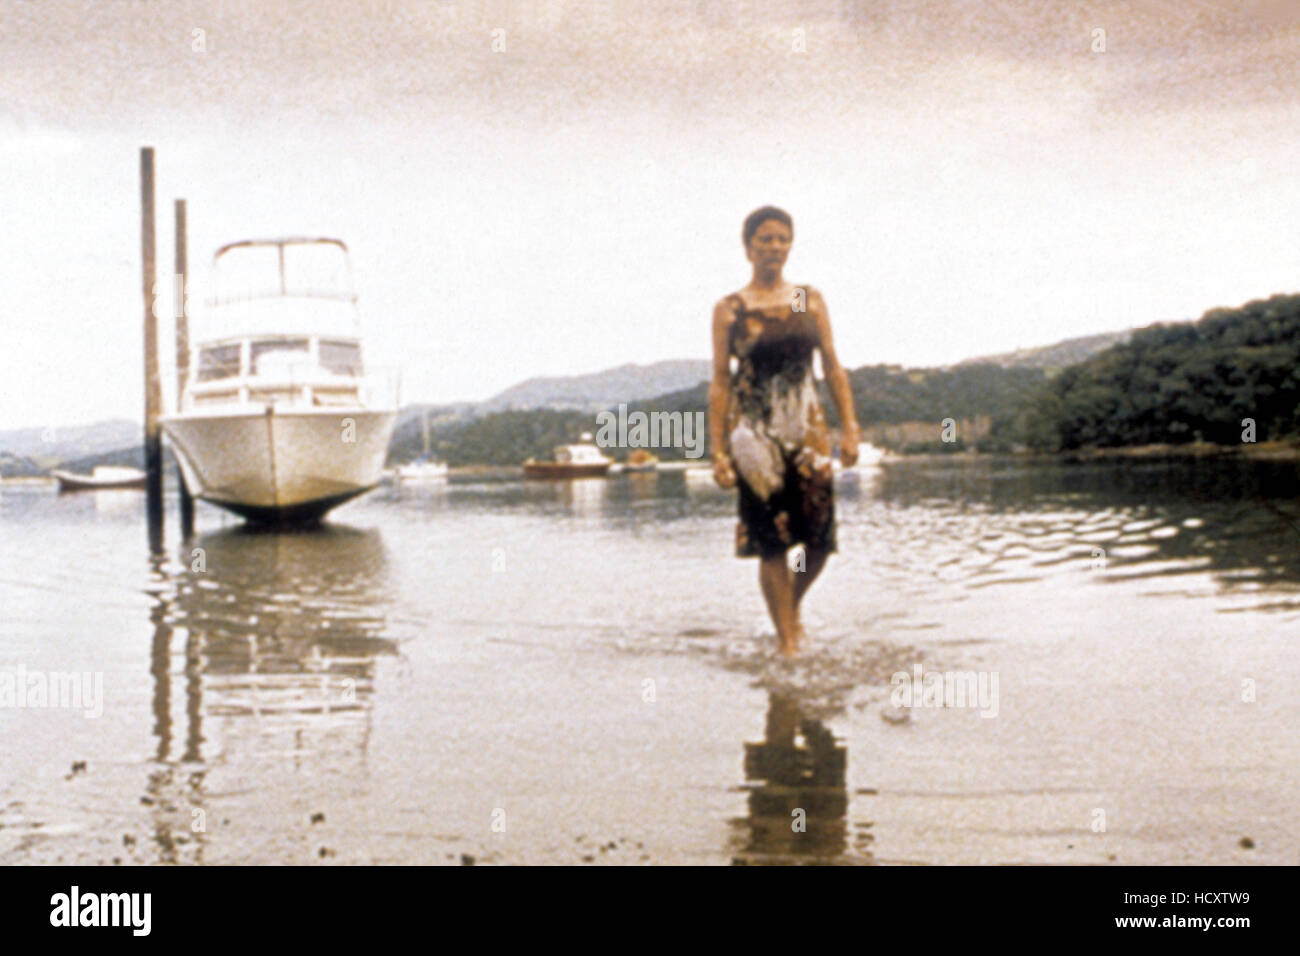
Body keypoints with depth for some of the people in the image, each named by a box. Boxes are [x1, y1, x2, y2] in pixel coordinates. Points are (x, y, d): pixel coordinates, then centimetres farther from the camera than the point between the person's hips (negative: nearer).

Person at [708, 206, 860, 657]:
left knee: (820, 538, -1)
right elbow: (720, 382, 1)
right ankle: (787, 640, 11)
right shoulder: (729, 310, 2)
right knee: (772, 542, -1)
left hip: (807, 429, 3)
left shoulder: (810, 301, 9)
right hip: (755, 433, -2)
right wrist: (719, 452, -3)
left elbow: (833, 369, 10)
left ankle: (792, 607, 28)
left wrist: (849, 429, 2)